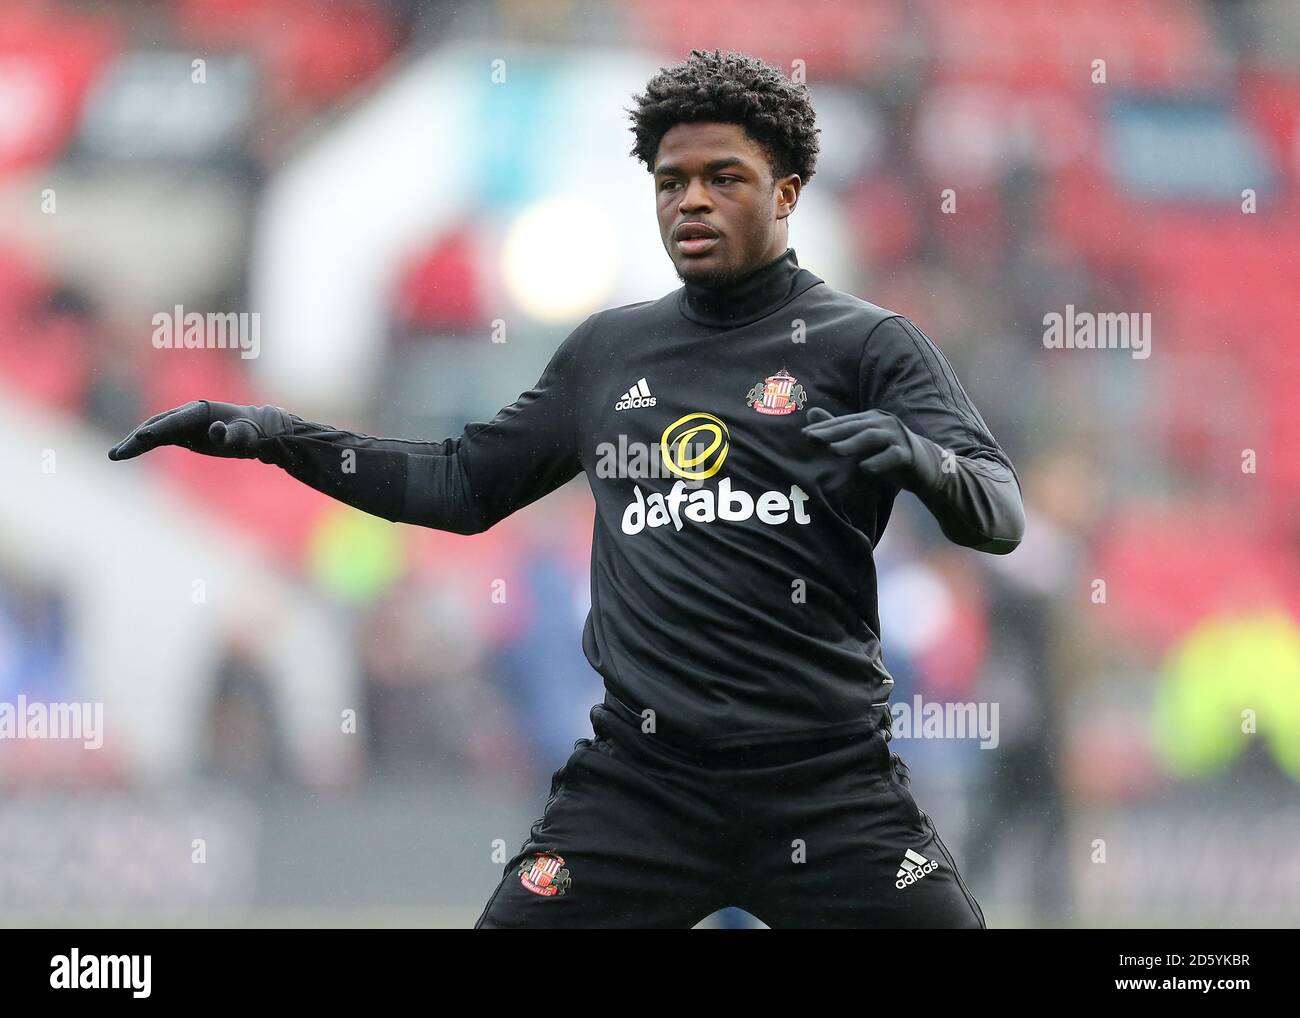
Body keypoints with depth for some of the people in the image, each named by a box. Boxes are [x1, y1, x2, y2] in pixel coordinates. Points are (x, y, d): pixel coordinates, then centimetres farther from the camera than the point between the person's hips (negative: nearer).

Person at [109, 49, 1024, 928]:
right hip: (640, 777, 3)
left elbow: (1000, 517, -11)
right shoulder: (607, 352, 15)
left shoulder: (869, 345, 1)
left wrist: (921, 460, -34)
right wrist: (282, 439, 15)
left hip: (826, 786, -3)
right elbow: (465, 485, 25)